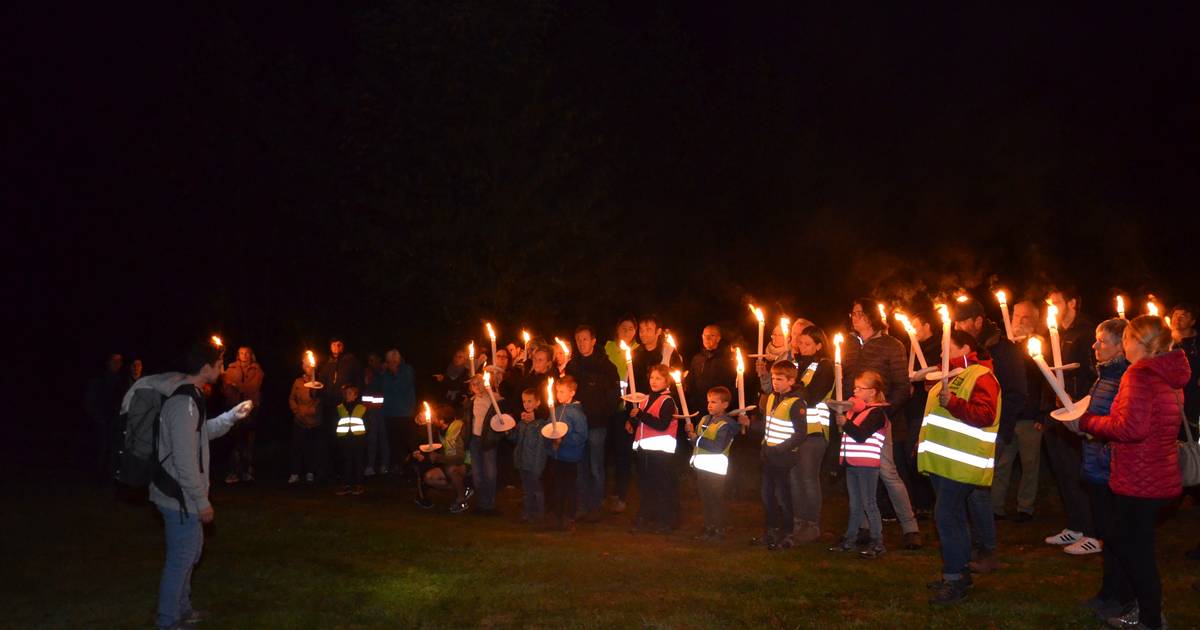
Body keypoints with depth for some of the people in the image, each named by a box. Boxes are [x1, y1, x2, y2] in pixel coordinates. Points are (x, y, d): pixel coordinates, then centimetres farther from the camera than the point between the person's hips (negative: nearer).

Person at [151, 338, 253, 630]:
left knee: (190, 552, 23)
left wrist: (233, 415, 15)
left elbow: (202, 432, 25)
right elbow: (184, 461, -26)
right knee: (180, 560, 2)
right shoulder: (184, 403, -25)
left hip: (182, 495, 10)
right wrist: (202, 503, -20)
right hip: (180, 497, -10)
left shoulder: (188, 396, 8)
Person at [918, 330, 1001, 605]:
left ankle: (954, 581, -9)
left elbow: (985, 416, -24)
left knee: (947, 515, -13)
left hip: (961, 462, -10)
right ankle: (960, 571, 22)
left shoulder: (981, 377, -10)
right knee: (953, 515, 14)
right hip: (944, 459, 10)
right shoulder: (954, 375, 22)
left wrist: (951, 402, -31)